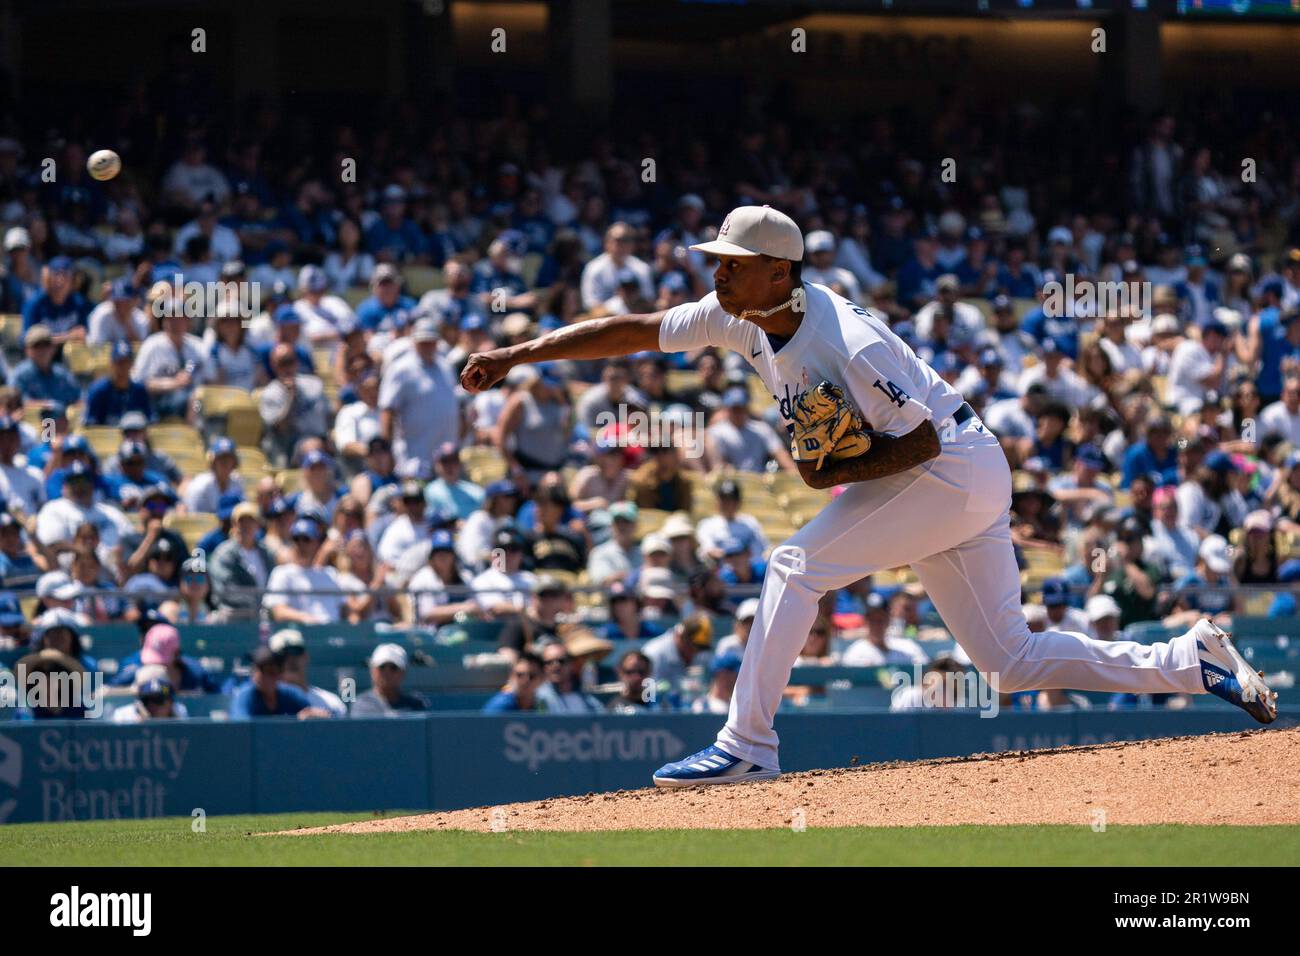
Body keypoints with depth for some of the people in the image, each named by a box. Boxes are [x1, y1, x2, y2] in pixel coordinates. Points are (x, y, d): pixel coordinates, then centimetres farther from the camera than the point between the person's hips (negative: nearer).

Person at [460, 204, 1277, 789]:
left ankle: (748, 742, -13)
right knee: (1013, 661, 9)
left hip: (957, 468, -9)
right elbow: (631, 330, 1)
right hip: (955, 484, 9)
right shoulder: (741, 316, -3)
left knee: (798, 565, -17)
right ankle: (1193, 661, 14)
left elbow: (923, 439, -20)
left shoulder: (848, 345, -27)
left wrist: (842, 474, -27)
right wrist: (517, 356, -4)